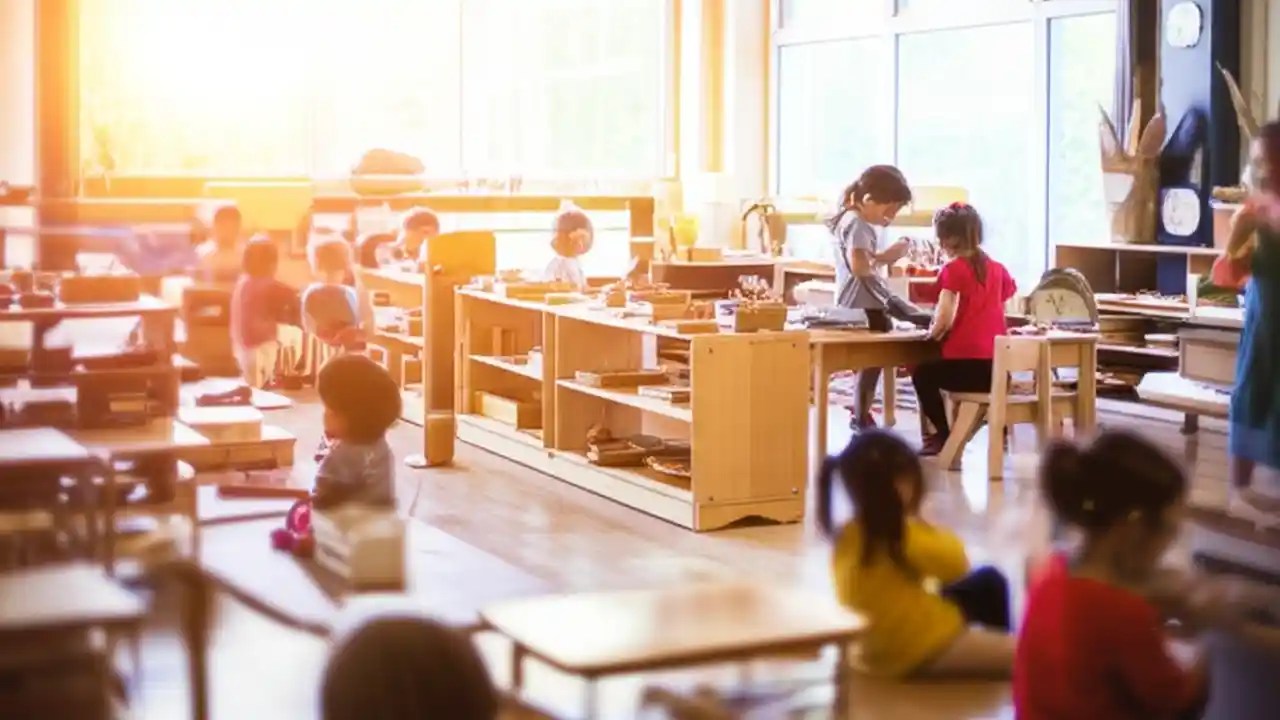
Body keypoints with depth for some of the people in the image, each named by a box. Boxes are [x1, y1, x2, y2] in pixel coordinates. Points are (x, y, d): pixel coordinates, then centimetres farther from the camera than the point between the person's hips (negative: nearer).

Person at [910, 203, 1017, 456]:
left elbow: (944, 318, -17)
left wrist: (933, 334, 5)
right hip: (998, 367, 6)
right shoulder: (997, 269, 9)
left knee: (922, 375, 26)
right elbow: (996, 310, 15)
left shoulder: (953, 269, -9)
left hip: (967, 365, -6)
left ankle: (944, 435, 23)